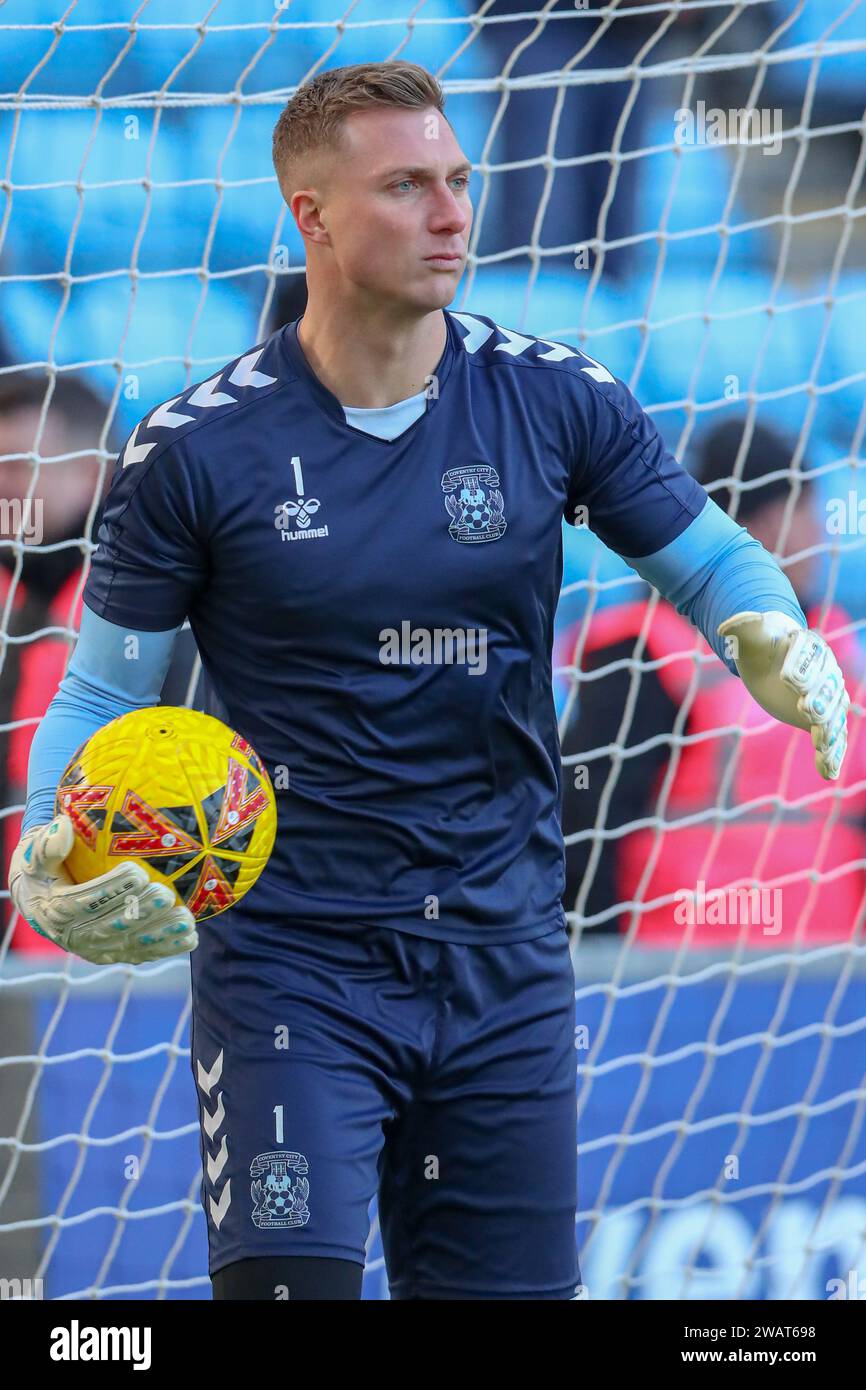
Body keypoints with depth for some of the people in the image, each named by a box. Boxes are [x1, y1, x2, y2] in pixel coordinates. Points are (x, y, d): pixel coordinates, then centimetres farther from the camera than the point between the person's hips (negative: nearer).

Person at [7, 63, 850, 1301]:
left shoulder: (551, 401, 1)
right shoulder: (194, 450, -5)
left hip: (505, 964, 3)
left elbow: (711, 556, 13)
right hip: (289, 966, -3)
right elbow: (99, 695, 1)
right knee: (290, 1287, -15)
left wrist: (772, 639, -11)